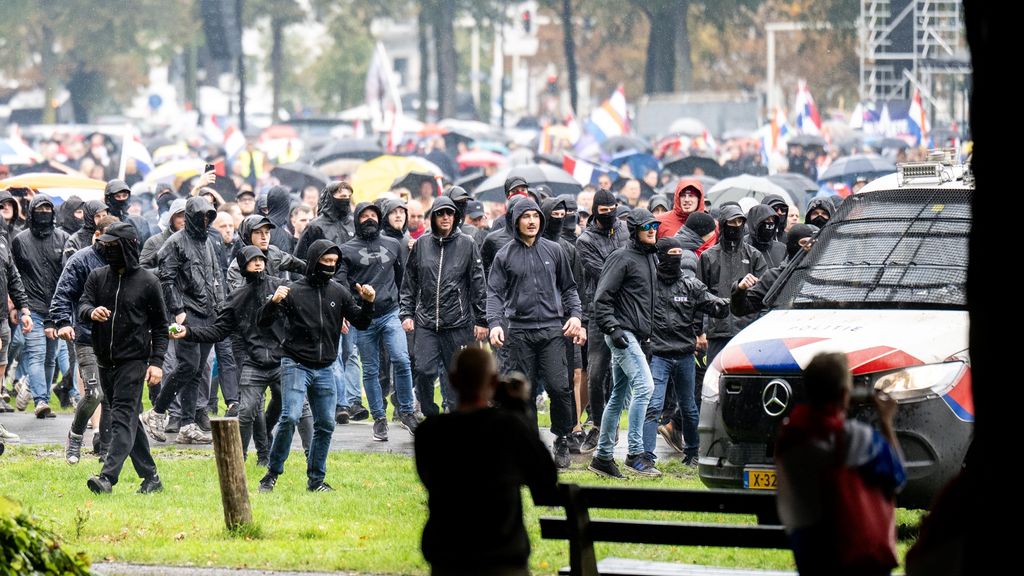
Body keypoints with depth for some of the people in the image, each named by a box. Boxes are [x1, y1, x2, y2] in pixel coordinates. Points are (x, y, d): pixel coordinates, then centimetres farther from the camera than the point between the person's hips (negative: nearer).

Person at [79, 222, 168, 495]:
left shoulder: (147, 281, -2)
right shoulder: (98, 277, 9)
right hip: (105, 360, 6)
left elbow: (160, 326, 1)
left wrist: (156, 362, -6)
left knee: (123, 419, -14)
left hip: (133, 361, -6)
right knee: (129, 420, 11)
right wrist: (91, 312, -25)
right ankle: (150, 477, 18)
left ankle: (108, 476, -26)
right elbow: (82, 306, 0)